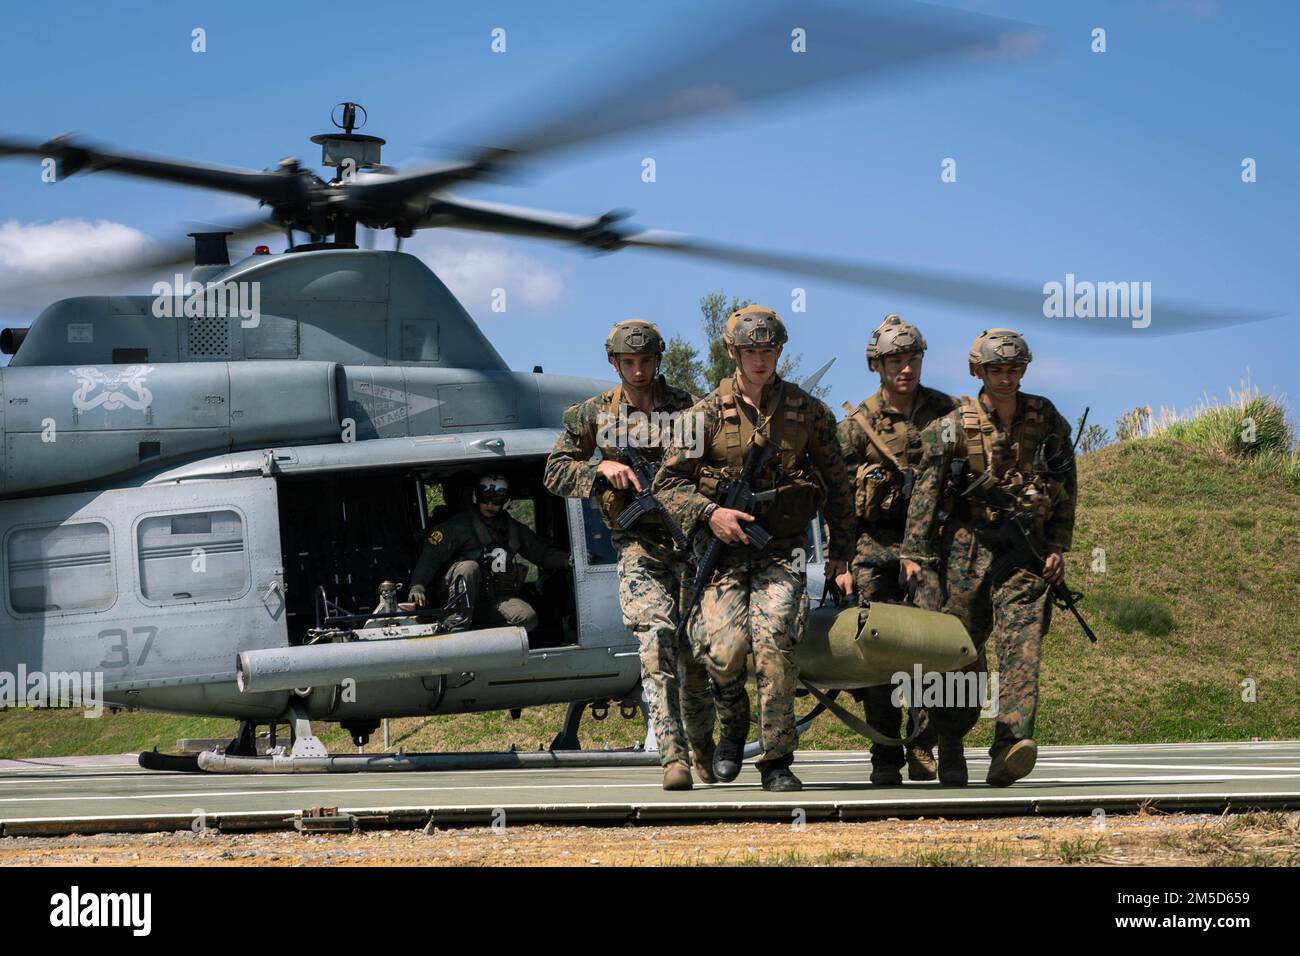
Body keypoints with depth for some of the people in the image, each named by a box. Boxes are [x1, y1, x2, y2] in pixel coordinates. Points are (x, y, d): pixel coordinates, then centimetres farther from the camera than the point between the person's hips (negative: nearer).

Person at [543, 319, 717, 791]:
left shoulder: (688, 408, 3)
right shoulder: (593, 414, 6)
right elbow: (555, 472, 10)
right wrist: (601, 469, -8)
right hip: (638, 544, -1)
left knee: (697, 657, 6)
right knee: (656, 643, -20)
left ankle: (703, 751, 30)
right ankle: (673, 758, -26)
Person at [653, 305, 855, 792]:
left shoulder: (808, 412, 7)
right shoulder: (709, 412, 3)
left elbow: (836, 483, 16)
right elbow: (668, 482, 3)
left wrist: (841, 551, 15)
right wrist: (710, 513, -13)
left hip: (783, 550, 0)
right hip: (724, 549, 0)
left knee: (773, 639, -19)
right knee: (725, 646, -16)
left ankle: (777, 762, -9)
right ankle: (733, 726, 17)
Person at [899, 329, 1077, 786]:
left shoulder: (1046, 420, 5)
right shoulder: (954, 426, -3)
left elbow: (1066, 487, 12)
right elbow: (926, 491, -5)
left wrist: (1058, 546, 5)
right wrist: (915, 553, -11)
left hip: (1024, 551, 1)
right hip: (966, 547, -1)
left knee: (1021, 644, -15)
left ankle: (1012, 744, -25)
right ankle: (950, 748, 18)